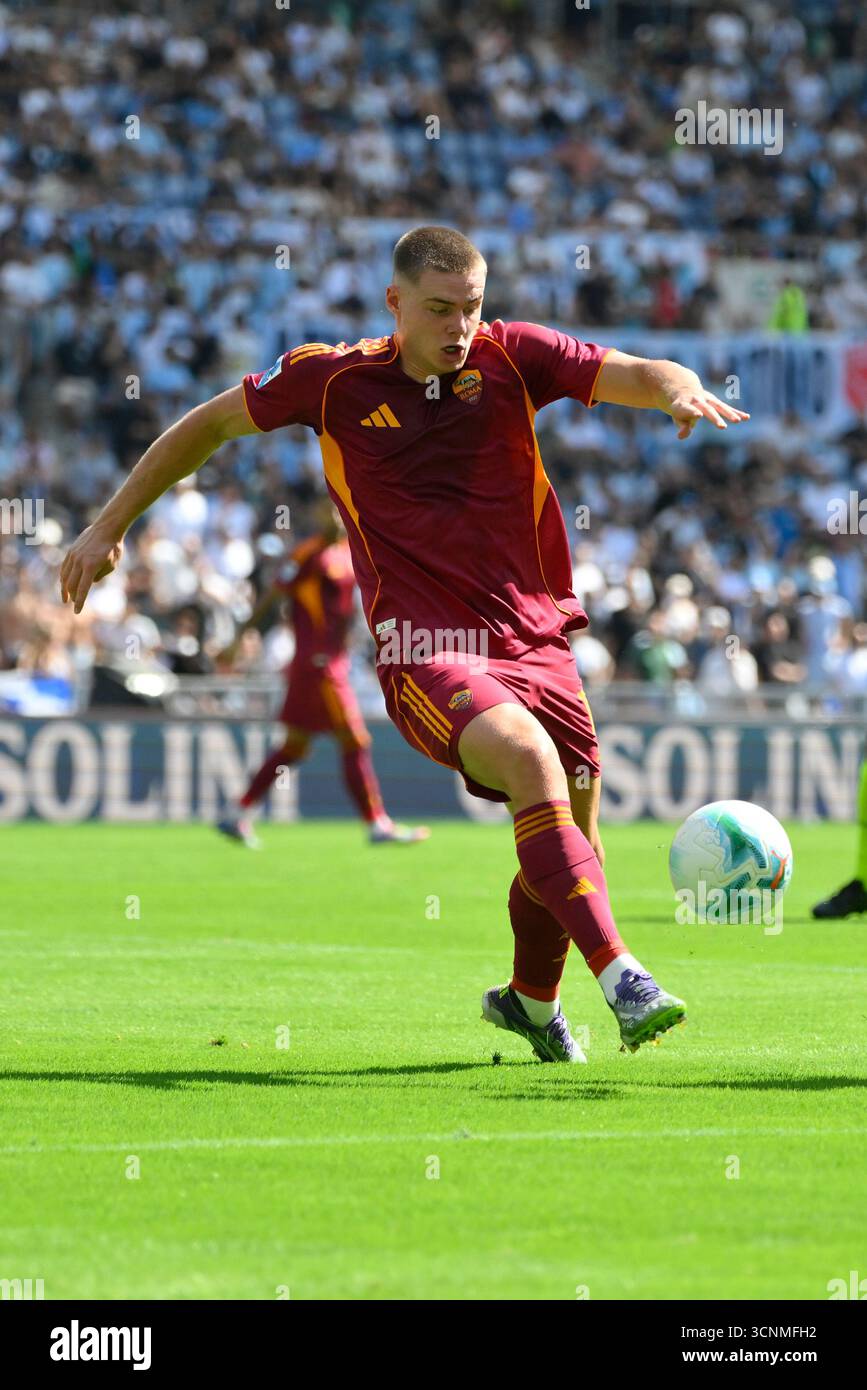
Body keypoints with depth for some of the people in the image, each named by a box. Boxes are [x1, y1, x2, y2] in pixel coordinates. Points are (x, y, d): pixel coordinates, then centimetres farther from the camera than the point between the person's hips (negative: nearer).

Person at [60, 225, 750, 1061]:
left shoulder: (511, 357, 1)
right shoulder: (334, 380, 0)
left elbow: (639, 376, -6)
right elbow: (211, 423, 14)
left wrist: (682, 390, -30)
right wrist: (109, 527, 16)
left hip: (536, 641, 4)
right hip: (424, 652, -4)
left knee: (573, 848, 9)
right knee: (527, 756, -32)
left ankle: (531, 999, 39)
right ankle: (620, 980, -37)